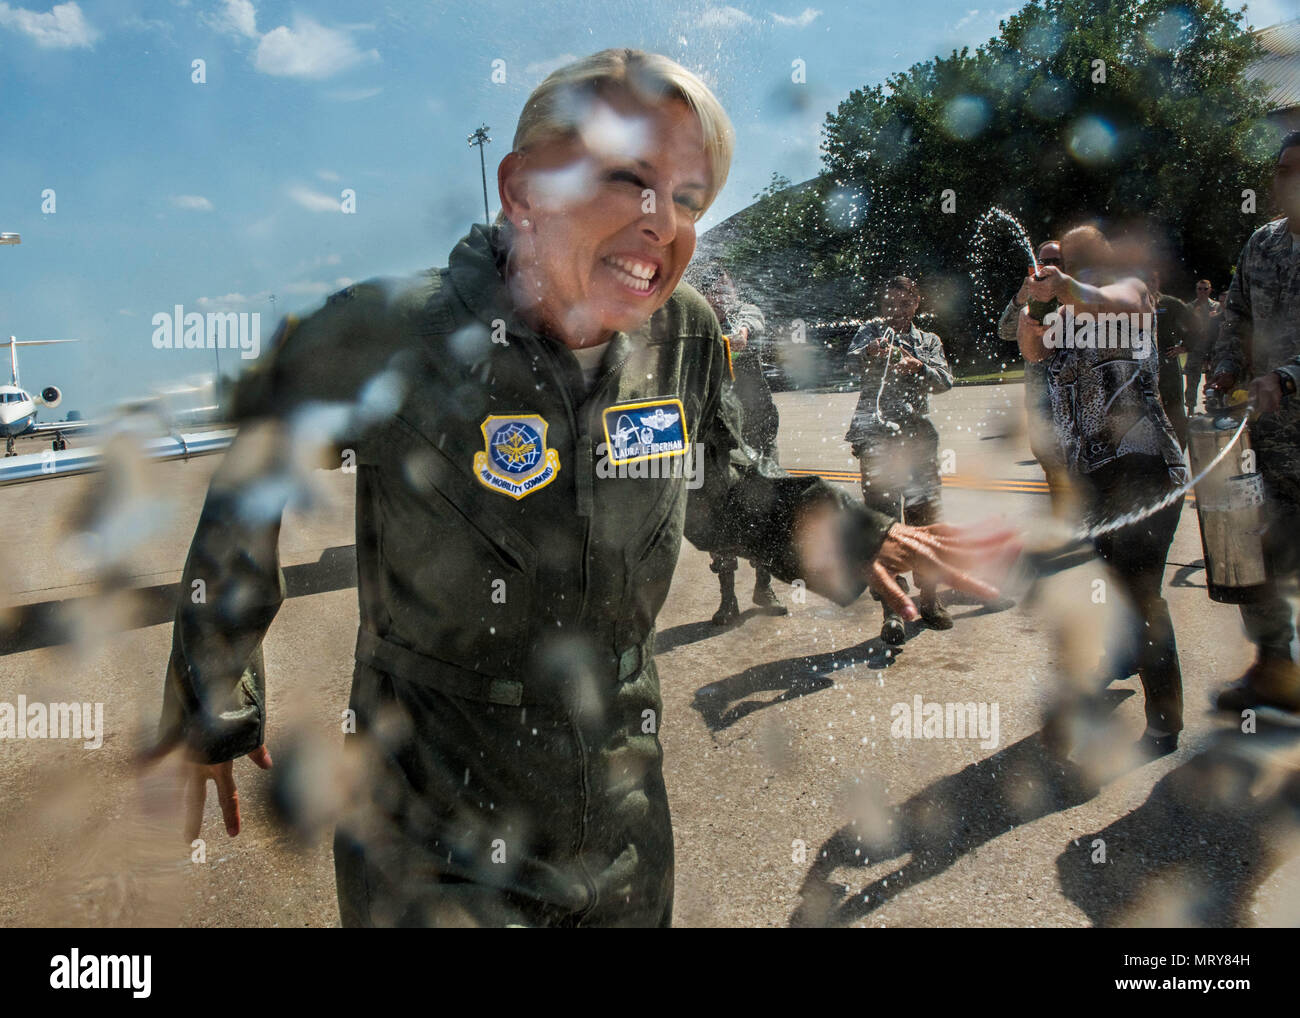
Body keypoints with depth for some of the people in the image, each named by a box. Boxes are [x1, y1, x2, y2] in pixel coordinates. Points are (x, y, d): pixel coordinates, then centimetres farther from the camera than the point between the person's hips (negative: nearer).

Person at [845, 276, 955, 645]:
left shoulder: (929, 342, 19)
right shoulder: (871, 331, 14)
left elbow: (944, 380, 2)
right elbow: (853, 363, -6)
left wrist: (917, 366, -19)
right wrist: (870, 352, -29)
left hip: (918, 439, 3)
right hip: (877, 439, -3)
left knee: (925, 521, 4)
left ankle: (929, 600, 18)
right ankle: (892, 611, -9)